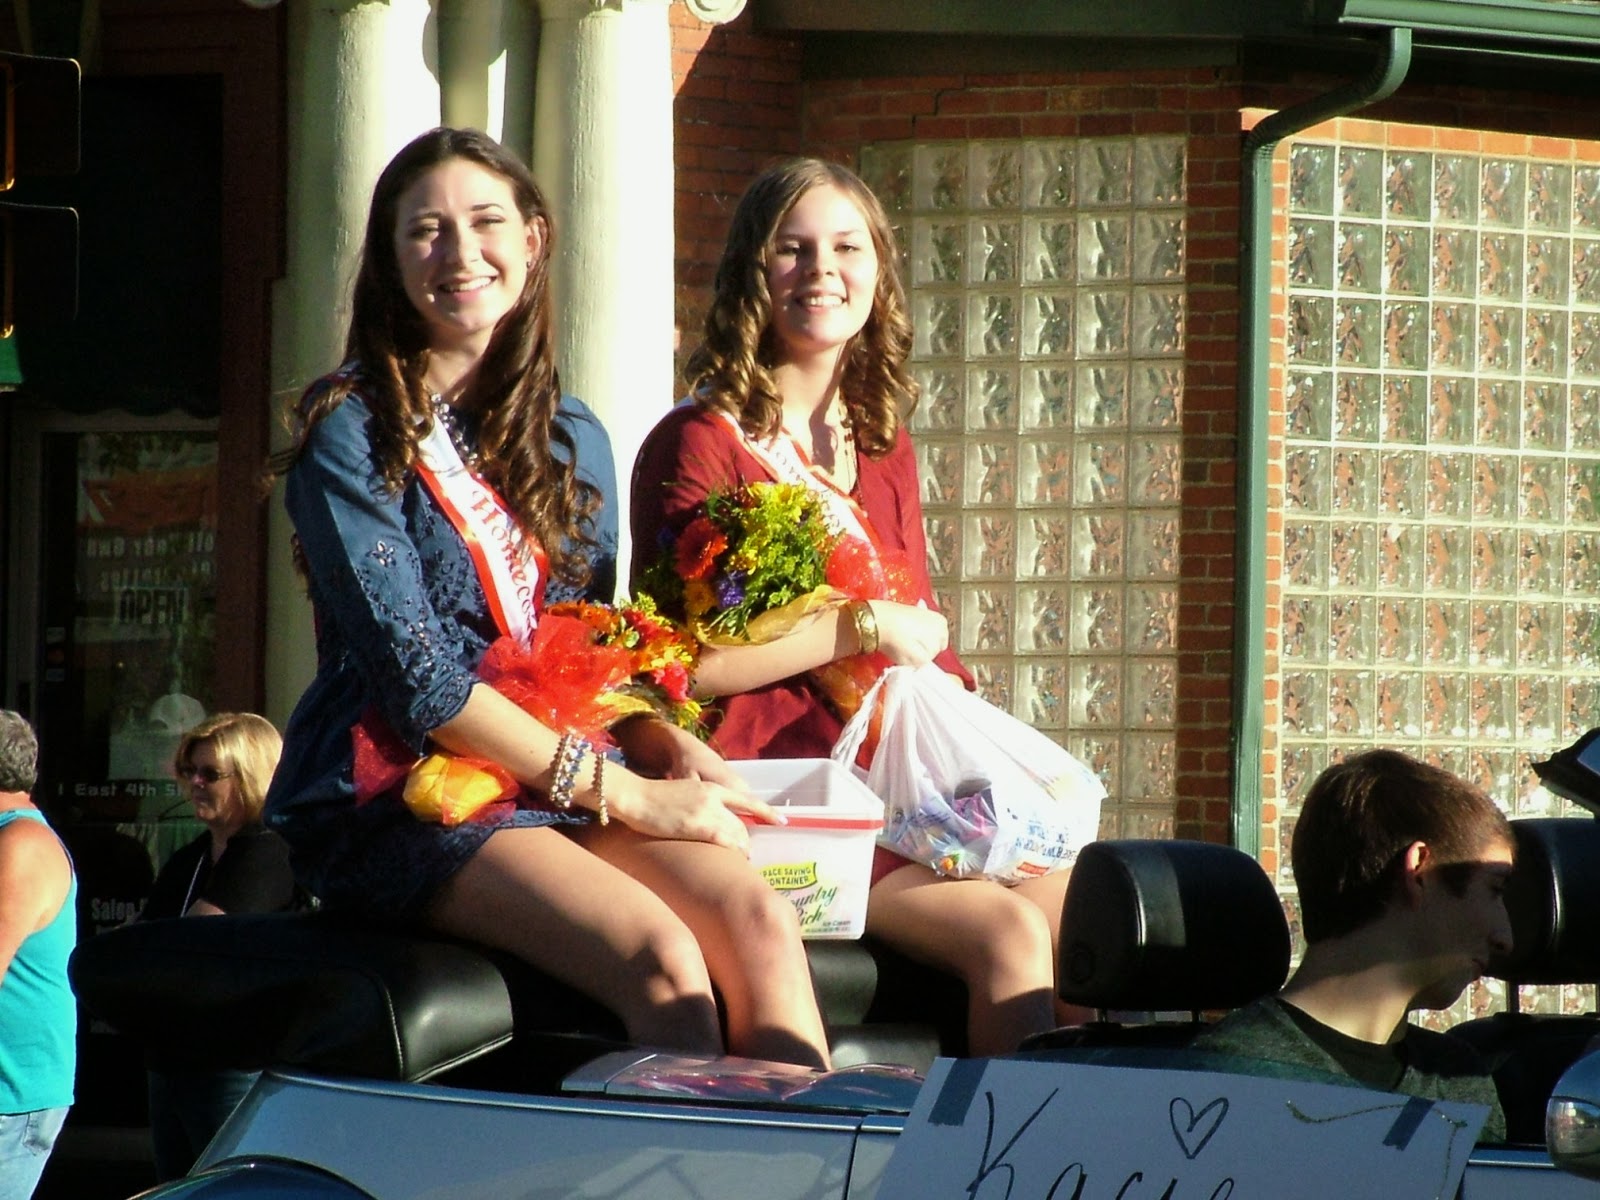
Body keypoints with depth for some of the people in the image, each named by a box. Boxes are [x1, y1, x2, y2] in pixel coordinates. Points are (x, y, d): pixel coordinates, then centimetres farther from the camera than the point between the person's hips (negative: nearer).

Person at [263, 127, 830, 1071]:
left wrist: (662, 741, -3)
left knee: (759, 917, -26)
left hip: (565, 782, 5)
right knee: (659, 953, -31)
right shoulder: (350, 433, -2)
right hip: (401, 798, -5)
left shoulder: (573, 440, 17)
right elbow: (416, 678, -11)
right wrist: (620, 793, -14)